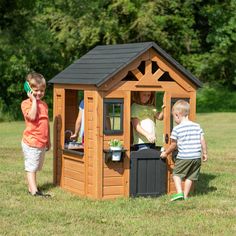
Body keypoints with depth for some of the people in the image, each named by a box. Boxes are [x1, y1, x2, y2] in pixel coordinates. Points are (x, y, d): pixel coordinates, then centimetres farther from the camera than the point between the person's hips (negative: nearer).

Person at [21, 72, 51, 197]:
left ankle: (31, 187, 23)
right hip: (31, 142, -7)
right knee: (31, 167, -5)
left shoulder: (44, 105, 12)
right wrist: (34, 100, -22)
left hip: (42, 143, 7)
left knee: (35, 167, 15)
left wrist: (48, 140, 21)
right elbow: (32, 116, -28)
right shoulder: (26, 103, -9)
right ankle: (34, 191, -10)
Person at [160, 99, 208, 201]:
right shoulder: (197, 126, 6)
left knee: (176, 174, 10)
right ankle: (185, 195, 14)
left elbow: (173, 145, 1)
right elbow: (202, 141, 7)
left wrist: (166, 153, 17)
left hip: (183, 157, -4)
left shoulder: (177, 129, -7)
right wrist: (205, 153, 18)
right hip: (196, 157, 5)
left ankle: (179, 192, -6)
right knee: (190, 177, 13)